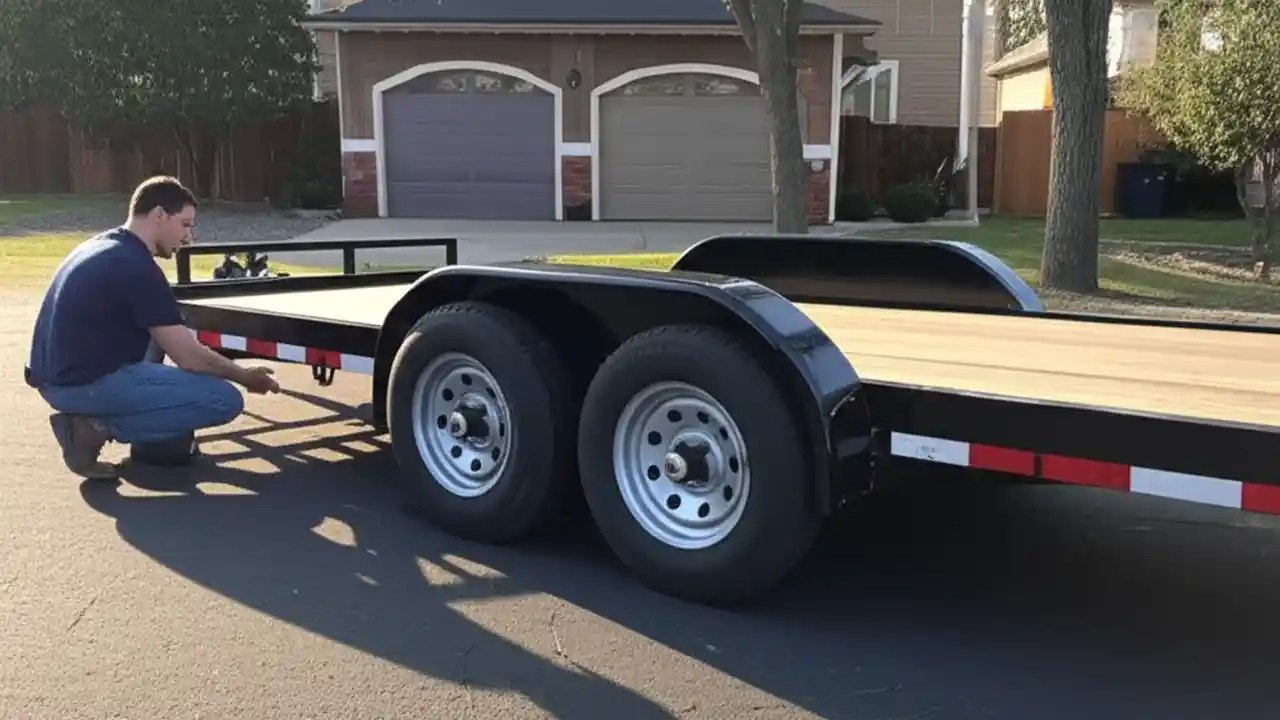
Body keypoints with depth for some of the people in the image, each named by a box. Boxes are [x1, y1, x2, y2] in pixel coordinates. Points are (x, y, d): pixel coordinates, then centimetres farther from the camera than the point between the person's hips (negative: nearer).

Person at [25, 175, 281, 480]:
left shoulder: (99, 246, 13)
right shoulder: (136, 267, -16)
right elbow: (189, 357, -15)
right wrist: (245, 376, 1)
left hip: (56, 375, 10)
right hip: (87, 382, -10)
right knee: (226, 400, -11)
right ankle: (98, 425, -7)